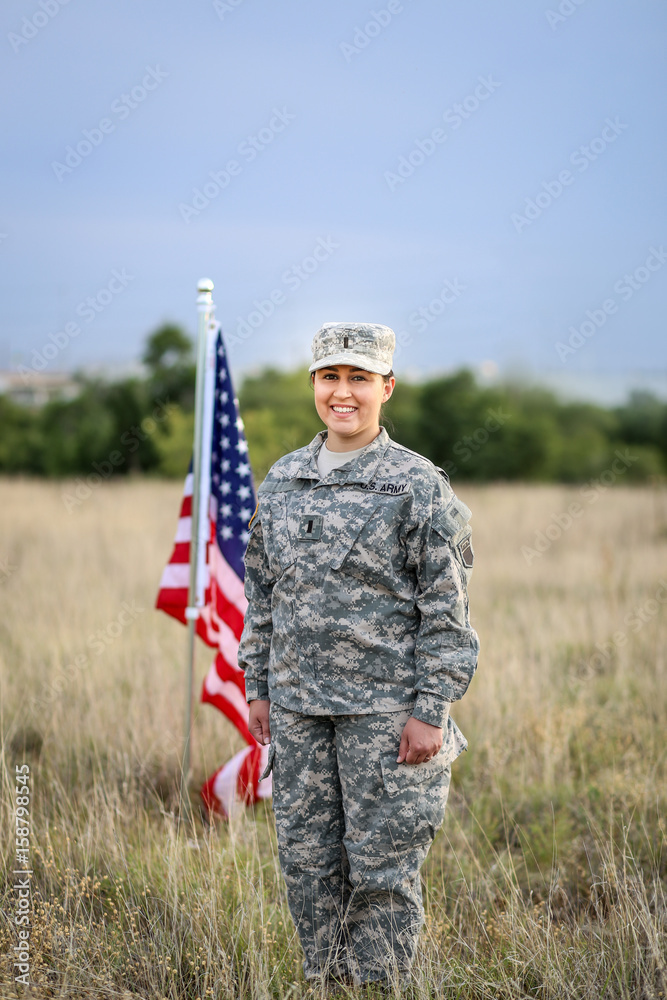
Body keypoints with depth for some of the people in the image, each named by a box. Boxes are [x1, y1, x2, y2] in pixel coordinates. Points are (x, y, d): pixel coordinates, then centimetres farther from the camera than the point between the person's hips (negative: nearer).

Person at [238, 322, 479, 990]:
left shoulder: (419, 486, -7)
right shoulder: (281, 480, 9)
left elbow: (447, 609, -8)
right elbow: (261, 590, 16)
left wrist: (430, 711, -12)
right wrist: (257, 687, 12)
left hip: (384, 708, -5)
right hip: (296, 707, 5)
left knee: (382, 866, 1)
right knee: (307, 860, 10)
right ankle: (326, 985, 23)